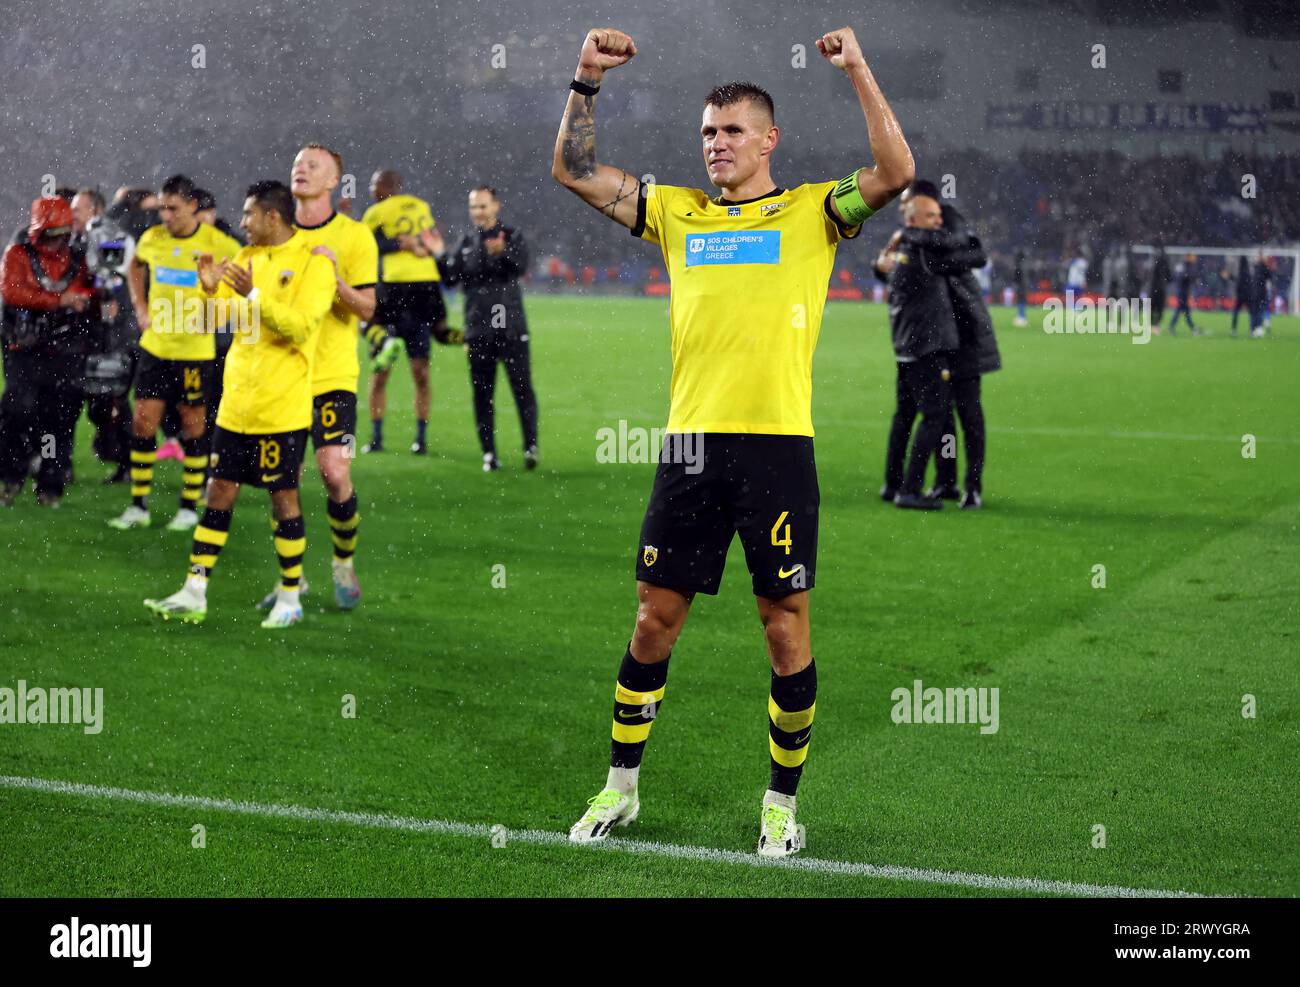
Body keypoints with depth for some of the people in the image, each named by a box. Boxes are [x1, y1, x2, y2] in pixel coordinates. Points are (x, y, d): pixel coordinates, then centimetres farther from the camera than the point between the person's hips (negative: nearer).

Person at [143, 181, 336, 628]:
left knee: (284, 497, 1)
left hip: (283, 406, -6)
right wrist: (212, 290, -7)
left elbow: (300, 328, -20)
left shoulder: (313, 263, -10)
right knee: (220, 493, 7)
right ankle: (193, 595, 11)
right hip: (237, 403, 6)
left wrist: (254, 295, -28)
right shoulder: (246, 257, 11)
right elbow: (222, 321, 12)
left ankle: (289, 599, 13)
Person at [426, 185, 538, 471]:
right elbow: (451, 278, 8)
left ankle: (531, 447, -2)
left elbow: (521, 267, -16)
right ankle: (489, 453, 11)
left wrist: (503, 252, -35)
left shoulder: (511, 236, 2)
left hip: (511, 328, -3)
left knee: (522, 388, -8)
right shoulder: (466, 243, 13)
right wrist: (440, 255, -7)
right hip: (477, 328, 3)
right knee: (482, 393, 5)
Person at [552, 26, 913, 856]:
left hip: (778, 445, -3)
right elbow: (573, 170, 13)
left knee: (786, 626, 2)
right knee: (654, 622, 8)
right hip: (691, 444, 3)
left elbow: (896, 173, -11)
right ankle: (621, 788, 22)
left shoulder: (811, 212, 4)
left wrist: (858, 69, -14)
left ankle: (783, 803, 16)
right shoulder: (676, 212, 14)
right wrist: (588, 78, 4)